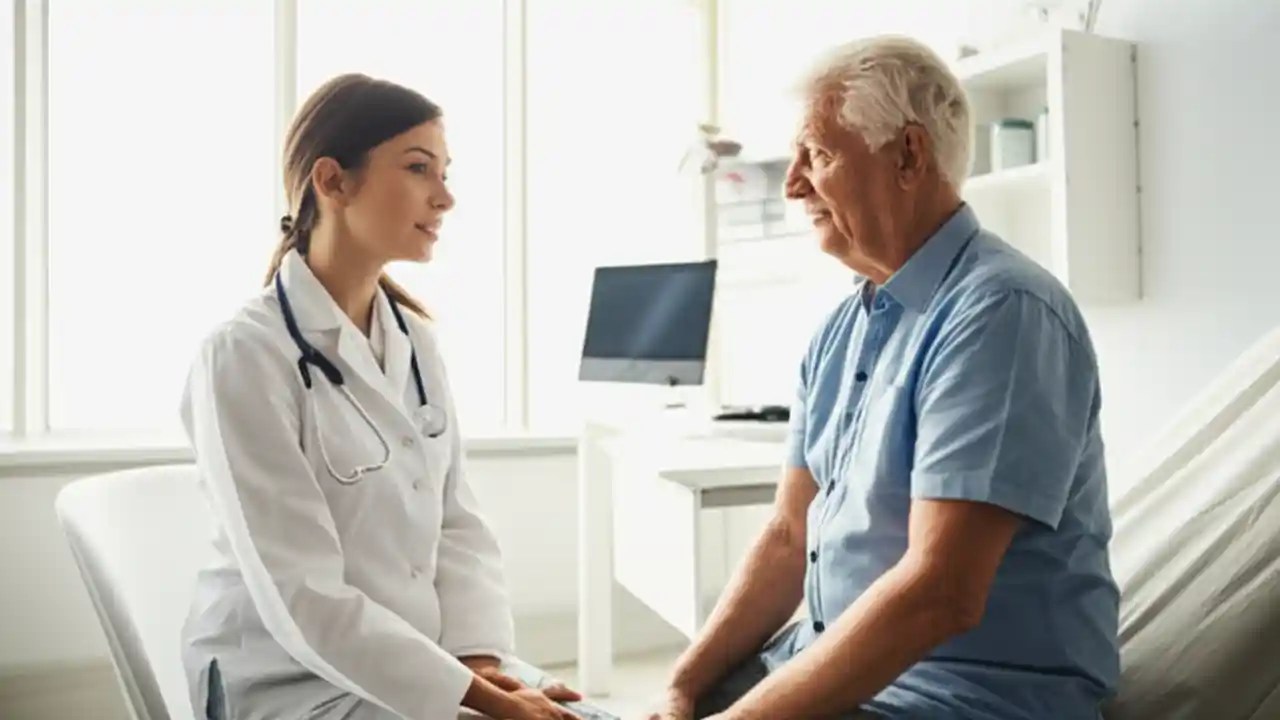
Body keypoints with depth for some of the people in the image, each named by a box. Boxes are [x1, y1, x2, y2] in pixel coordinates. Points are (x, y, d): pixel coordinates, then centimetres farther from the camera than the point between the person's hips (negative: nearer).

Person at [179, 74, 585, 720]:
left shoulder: (414, 340, 6)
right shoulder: (243, 355, -15)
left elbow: (457, 523, 6)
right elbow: (301, 599, -19)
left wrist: (479, 655, -9)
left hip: (428, 668, 6)